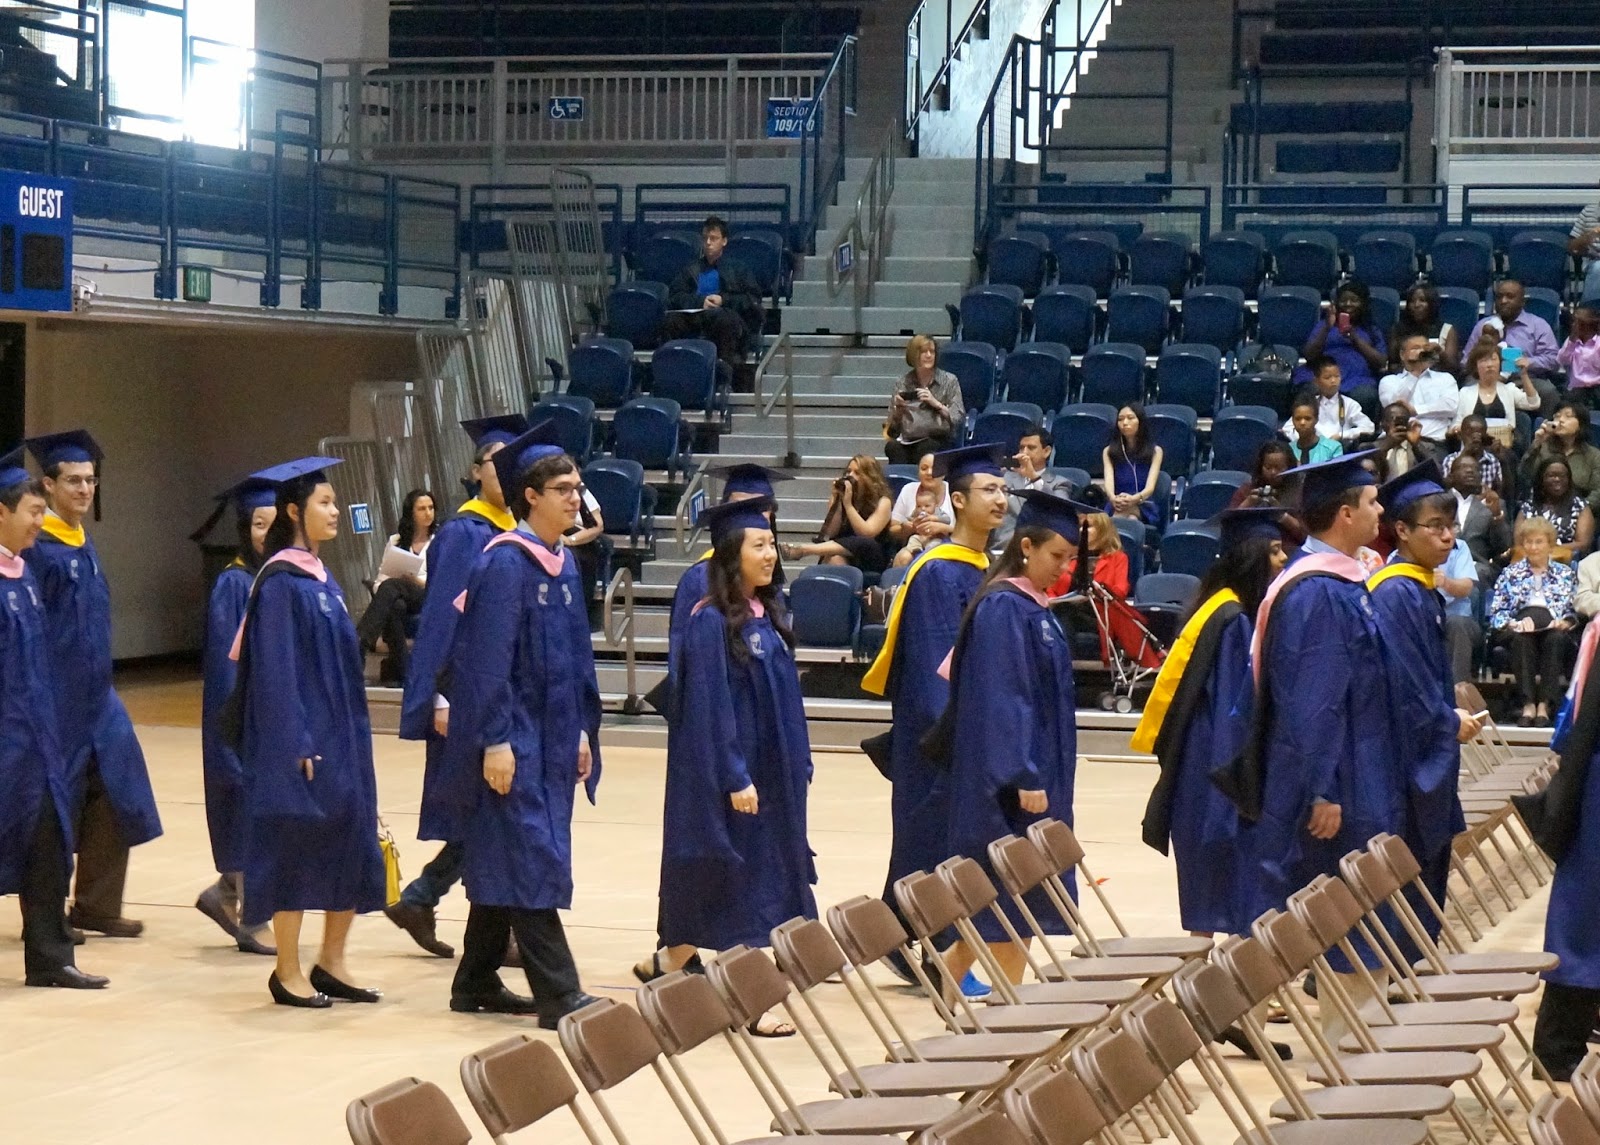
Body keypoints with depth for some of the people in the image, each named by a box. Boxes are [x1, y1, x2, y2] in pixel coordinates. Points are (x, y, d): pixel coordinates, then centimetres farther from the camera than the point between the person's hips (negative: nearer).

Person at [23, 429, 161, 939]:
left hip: (96, 696, 8)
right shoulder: (37, 549, -14)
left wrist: (99, 683, 18)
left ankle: (95, 907, 16)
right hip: (56, 700, -8)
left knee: (114, 801, 7)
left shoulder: (86, 546, 12)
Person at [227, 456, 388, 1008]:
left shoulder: (320, 577, 13)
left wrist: (352, 739, 16)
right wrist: (296, 745, -21)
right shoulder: (280, 582, -13)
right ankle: (288, 973, 8)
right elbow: (276, 670, -17)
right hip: (299, 738, -9)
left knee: (349, 850, 9)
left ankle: (331, 964, 18)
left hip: (340, 737, 9)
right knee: (294, 852, -1)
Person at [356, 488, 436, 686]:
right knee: (395, 606, -39)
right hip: (398, 600, 2)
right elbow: (380, 580, 14)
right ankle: (402, 672, -42)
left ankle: (357, 644, -52)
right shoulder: (395, 541, 21)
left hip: (429, 602, -2)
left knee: (391, 587, -35)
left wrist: (417, 581, -13)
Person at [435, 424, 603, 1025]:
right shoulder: (505, 563, -14)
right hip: (513, 741, -9)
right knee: (532, 863, -8)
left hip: (550, 740, 9)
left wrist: (583, 730, 13)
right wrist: (495, 740, -22)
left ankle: (476, 984, 23)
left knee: (505, 866, 14)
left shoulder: (563, 563, 11)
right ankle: (558, 996, -9)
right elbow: (488, 658, -18)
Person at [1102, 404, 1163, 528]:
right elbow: (1109, 481, -2)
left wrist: (1135, 498, -30)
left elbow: (1150, 486, -5)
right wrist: (1113, 498, -28)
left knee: (1130, 509, -40)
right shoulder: (1109, 451, 16)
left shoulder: (1155, 451, 12)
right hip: (1117, 506, 1)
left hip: (1145, 507, -1)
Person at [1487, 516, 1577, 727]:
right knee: (1522, 638, -37)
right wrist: (1514, 623, -8)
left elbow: (1575, 610, 17)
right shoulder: (1511, 573, 24)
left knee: (1556, 638, -37)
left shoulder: (1565, 573, 26)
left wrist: (1565, 622, -6)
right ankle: (1528, 704, -43)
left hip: (1553, 627, 0)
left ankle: (1545, 705, -42)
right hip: (1521, 626, 0)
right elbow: (1497, 611, 13)